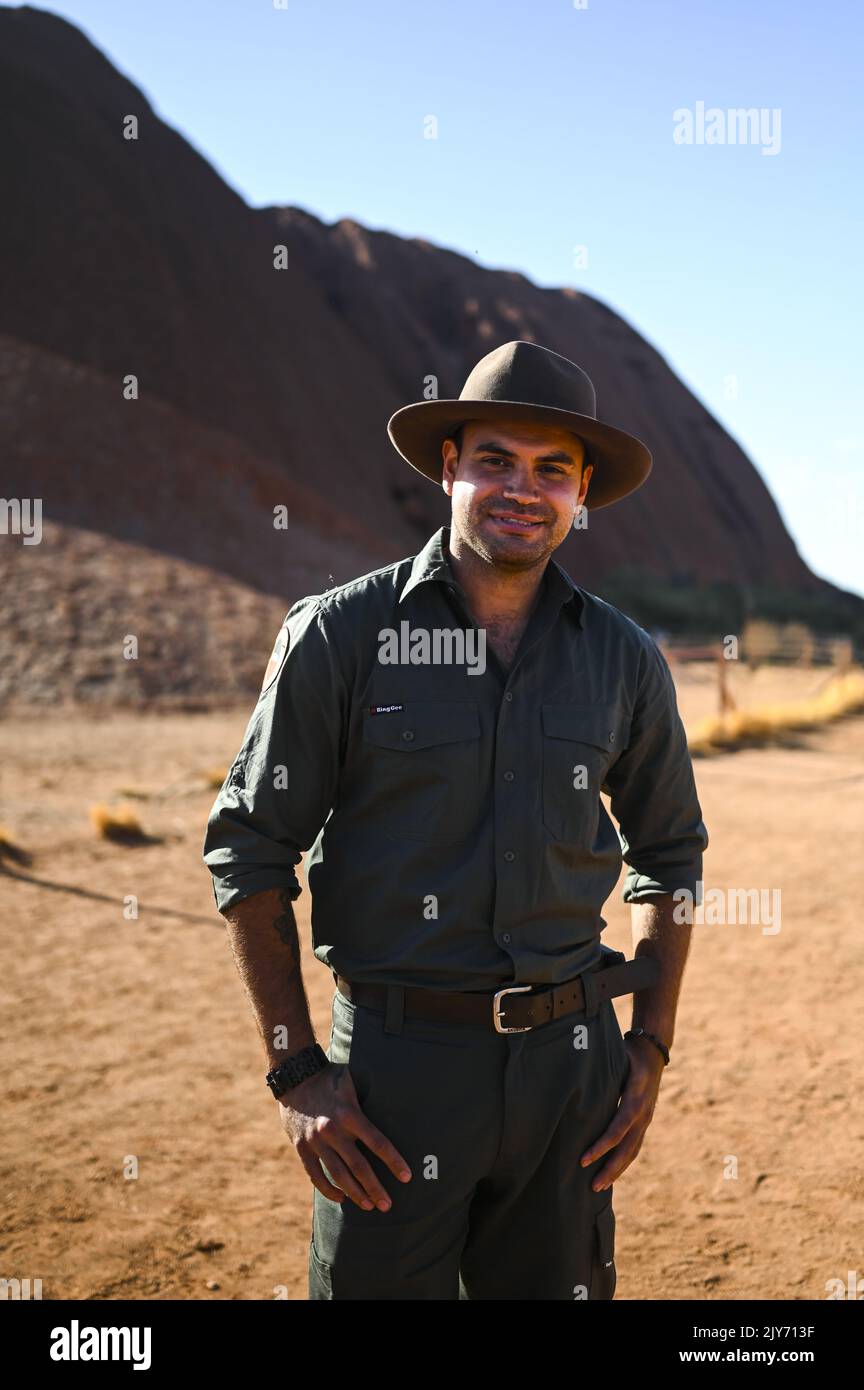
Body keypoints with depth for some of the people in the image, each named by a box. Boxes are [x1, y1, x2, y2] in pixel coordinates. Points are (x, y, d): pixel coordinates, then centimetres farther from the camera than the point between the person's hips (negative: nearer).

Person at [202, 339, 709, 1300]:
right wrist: (295, 1074, -7)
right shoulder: (339, 635, -5)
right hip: (397, 1060, -3)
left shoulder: (624, 659, 5)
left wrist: (651, 1050, 8)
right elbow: (249, 850, -2)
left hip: (569, 1060, 3)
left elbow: (670, 852, 16)